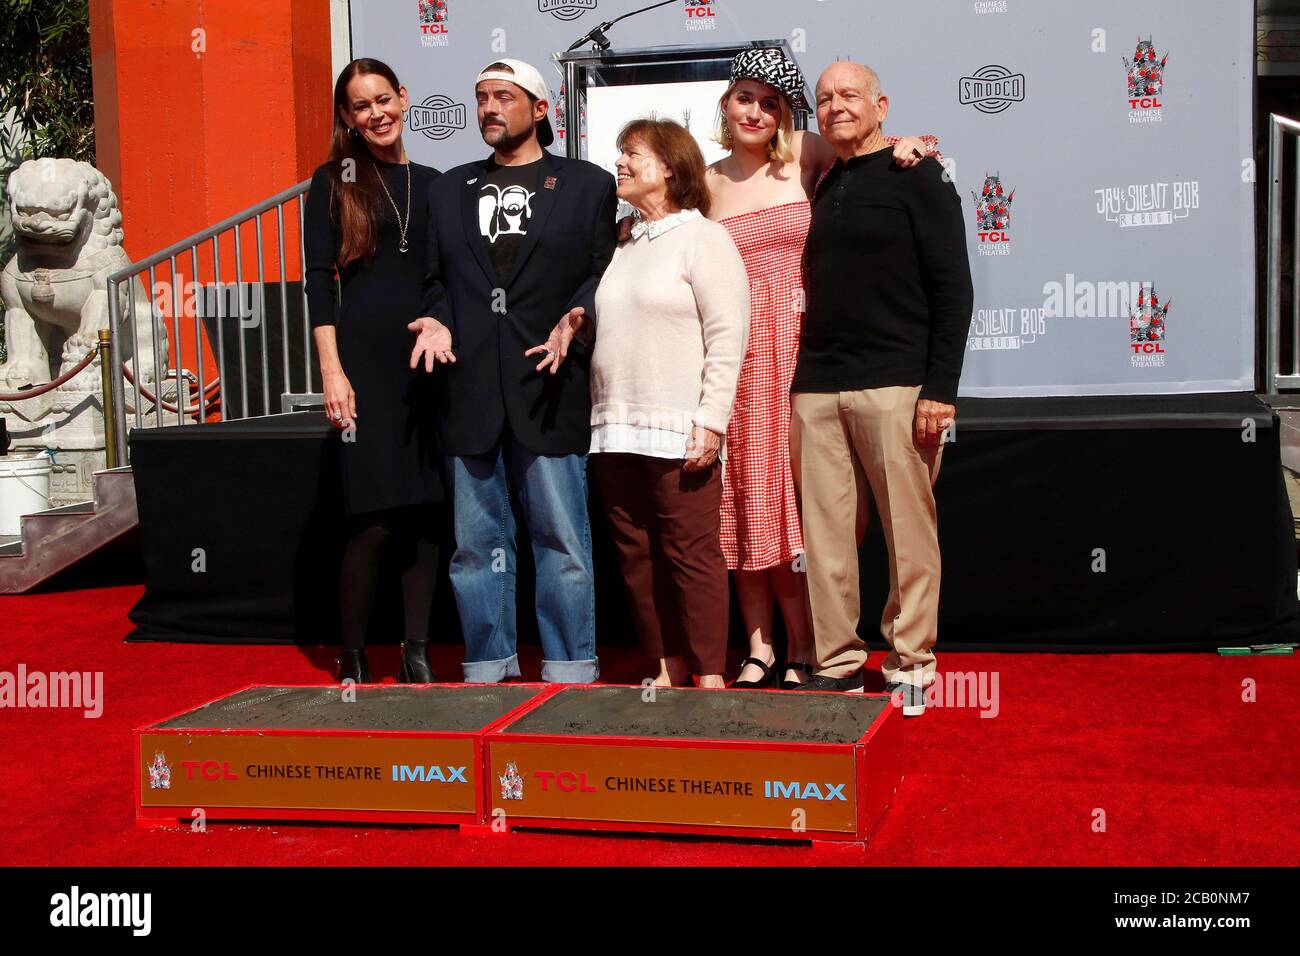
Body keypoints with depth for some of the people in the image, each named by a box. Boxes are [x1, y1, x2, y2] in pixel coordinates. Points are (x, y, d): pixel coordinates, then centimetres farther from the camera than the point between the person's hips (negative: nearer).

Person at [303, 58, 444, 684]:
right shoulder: (333, 183, 4)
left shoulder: (432, 184, 15)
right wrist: (332, 371, -9)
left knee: (425, 514, 3)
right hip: (365, 361, -4)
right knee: (373, 521, -8)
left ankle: (416, 656, 12)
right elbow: (318, 281, -1)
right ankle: (352, 661, 5)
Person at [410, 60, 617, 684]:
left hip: (548, 388, -3)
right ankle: (488, 669, 17)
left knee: (560, 535, -1)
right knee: (476, 540, 7)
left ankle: (570, 670, 8)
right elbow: (437, 278, 19)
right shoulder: (450, 189, 19)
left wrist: (575, 320, -13)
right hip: (469, 389, 3)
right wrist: (438, 321, -1)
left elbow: (604, 273, 5)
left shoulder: (587, 185, 10)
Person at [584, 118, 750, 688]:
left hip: (679, 429, -7)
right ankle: (667, 668, 16)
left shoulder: (703, 237, -2)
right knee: (637, 556, 7)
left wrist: (711, 420, -14)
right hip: (614, 428, 7)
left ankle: (709, 676, 3)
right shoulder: (621, 244, 19)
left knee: (691, 553, -5)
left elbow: (727, 336, -8)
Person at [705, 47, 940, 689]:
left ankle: (802, 652, 9)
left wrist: (908, 146, -9)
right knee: (744, 502, 4)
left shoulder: (808, 158, 2)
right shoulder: (707, 184, 8)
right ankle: (759, 648, 13)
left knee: (796, 497, 1)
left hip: (799, 349, -2)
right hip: (736, 353, 2)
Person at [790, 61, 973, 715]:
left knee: (909, 531, -1)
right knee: (825, 534, 3)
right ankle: (836, 665, 12)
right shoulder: (821, 189, 18)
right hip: (817, 390, 5)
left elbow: (953, 286, -4)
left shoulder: (915, 176, 2)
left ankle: (910, 667, 9)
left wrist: (941, 388, -12)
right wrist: (799, 385, 13)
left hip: (895, 386, -5)